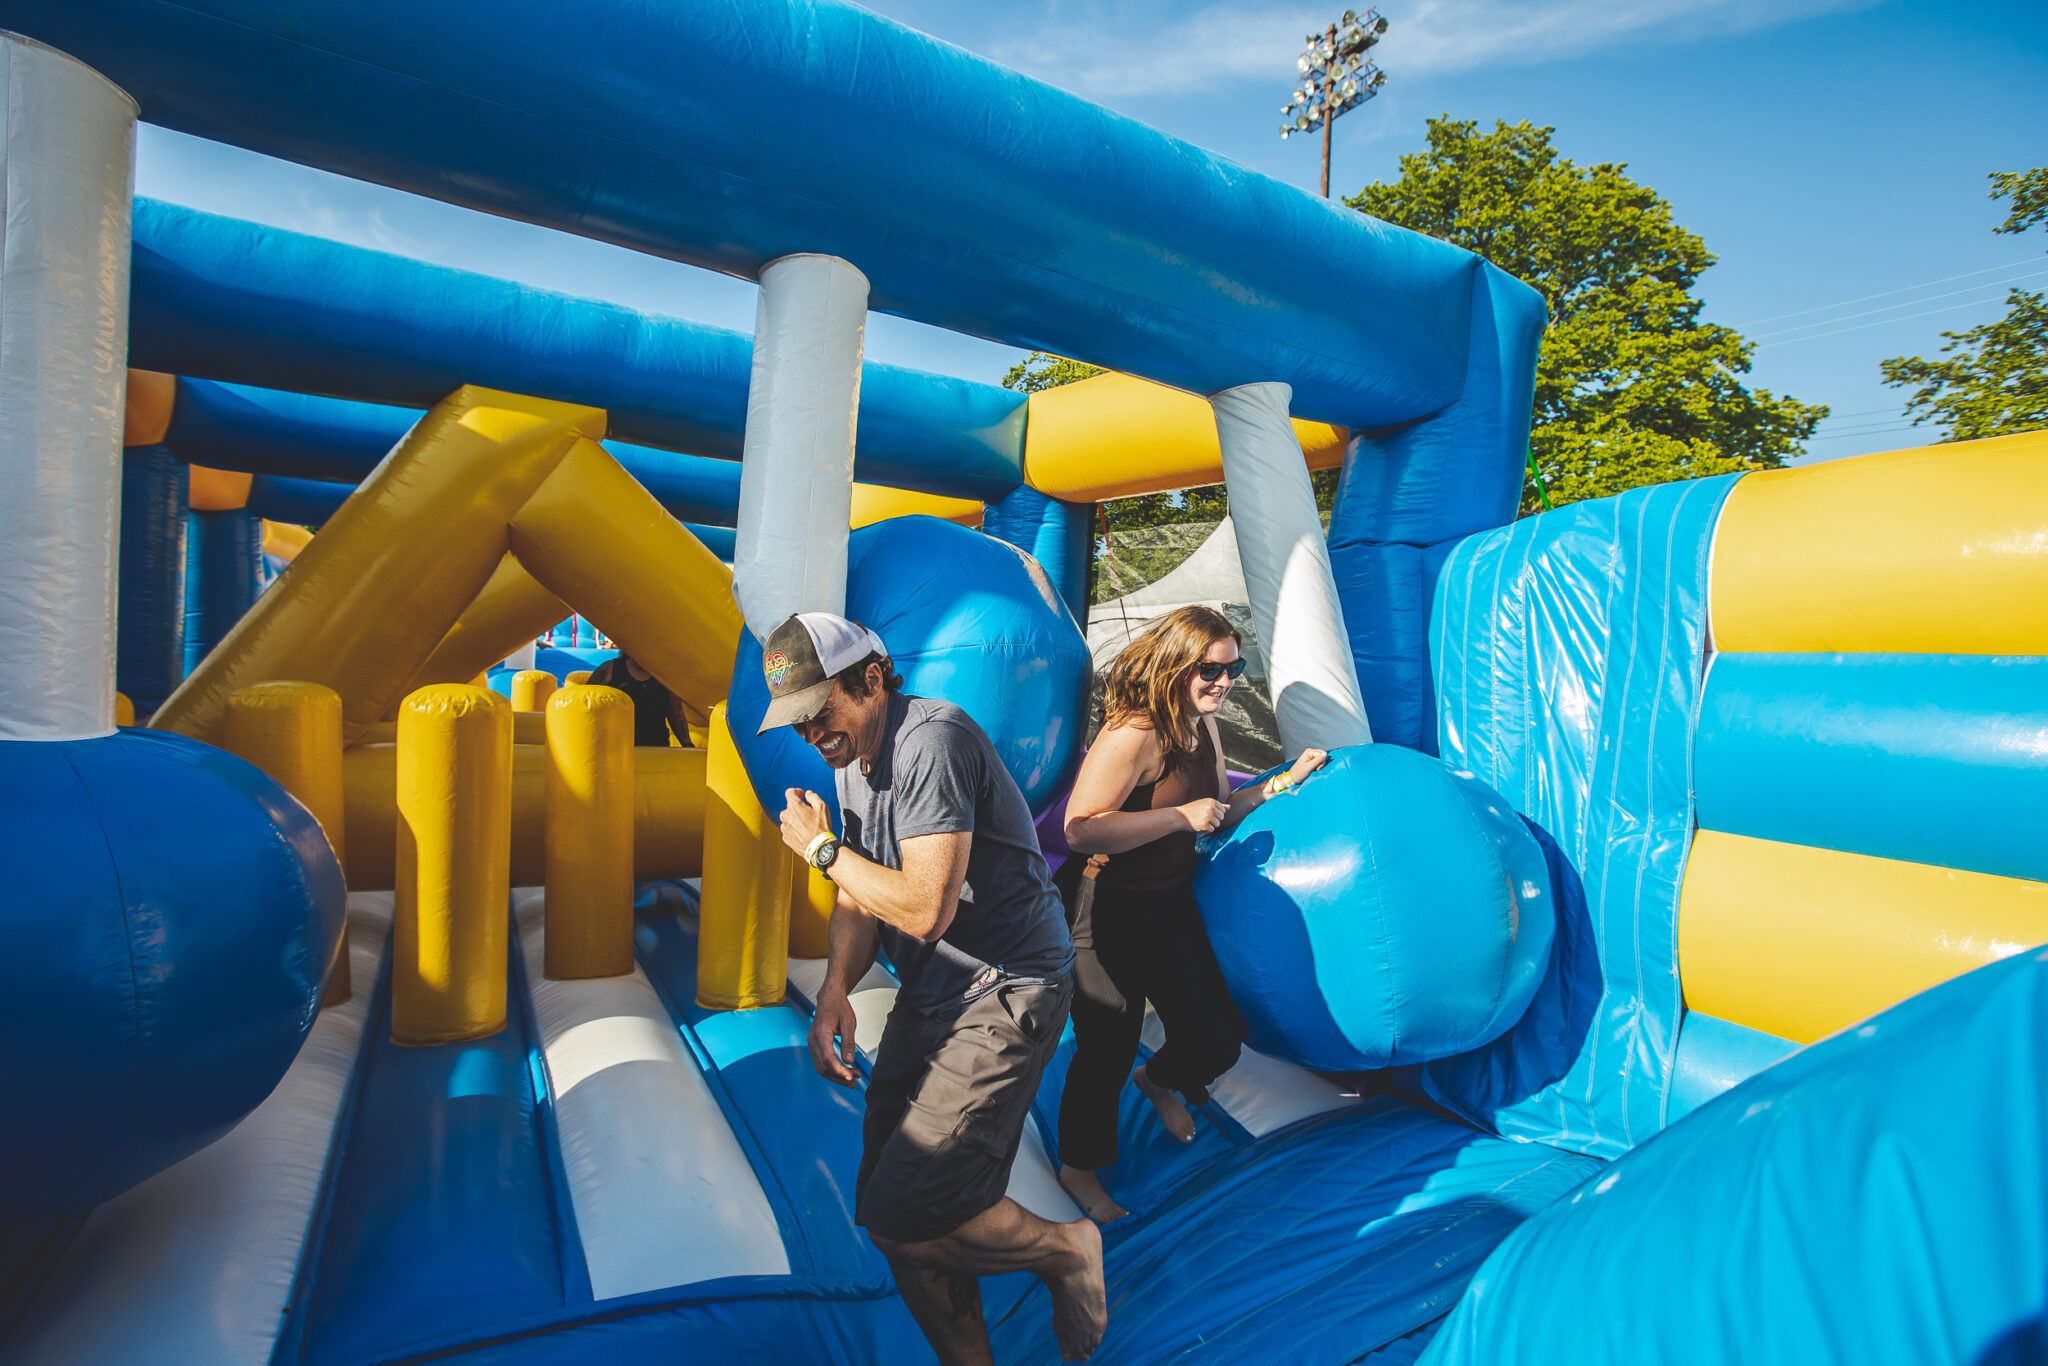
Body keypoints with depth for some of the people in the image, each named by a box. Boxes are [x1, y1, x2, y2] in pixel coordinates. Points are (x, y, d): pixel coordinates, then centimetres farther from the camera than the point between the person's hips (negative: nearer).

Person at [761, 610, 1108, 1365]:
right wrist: (835, 988, -5)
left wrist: (822, 848, -13)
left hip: (1003, 992, -9)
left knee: (904, 1214, -13)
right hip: (929, 996, 9)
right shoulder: (850, 762, 9)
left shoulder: (932, 740, -21)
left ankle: (1065, 1250, 13)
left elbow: (924, 909, -26)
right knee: (892, 1205, 12)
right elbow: (859, 900, 13)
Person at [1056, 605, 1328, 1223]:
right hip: (1107, 915, -8)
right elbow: (1081, 829, -33)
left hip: (1172, 905, 8)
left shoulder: (1202, 727, 3)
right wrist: (1180, 816, -29)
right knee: (1107, 1054, 4)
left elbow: (1218, 809, 16)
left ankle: (1160, 1080, 49)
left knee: (1218, 1039, 14)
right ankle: (1079, 1167, 32)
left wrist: (1284, 782, 6)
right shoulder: (1132, 735, -26)